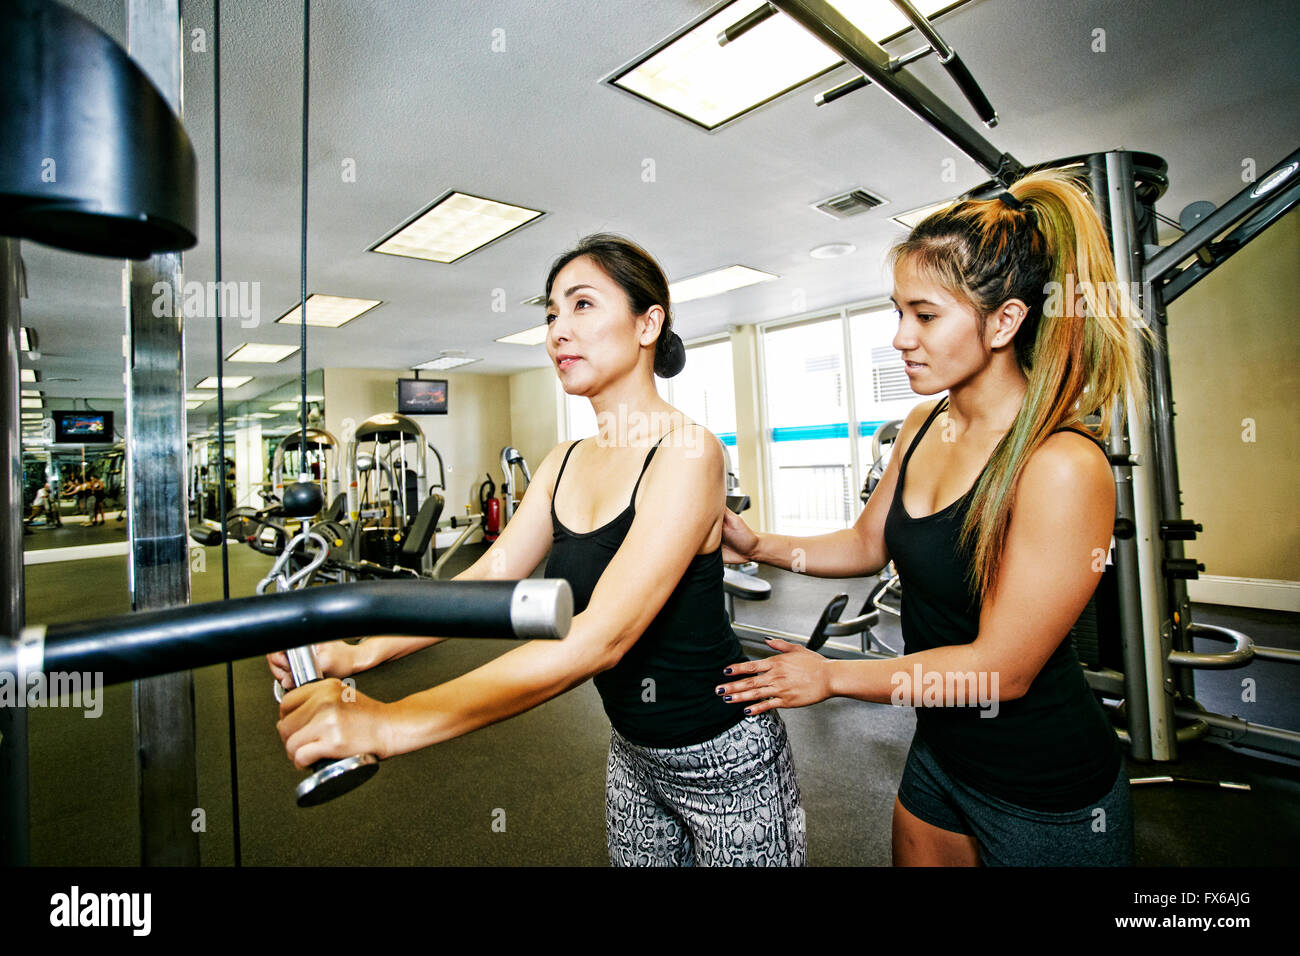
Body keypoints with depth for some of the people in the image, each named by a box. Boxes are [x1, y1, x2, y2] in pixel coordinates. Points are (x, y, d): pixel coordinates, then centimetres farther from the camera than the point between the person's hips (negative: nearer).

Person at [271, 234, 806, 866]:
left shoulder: (687, 452, -24)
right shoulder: (564, 464, 0)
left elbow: (600, 636, -33)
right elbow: (488, 576, -2)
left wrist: (394, 724, -35)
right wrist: (361, 653, -15)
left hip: (724, 762, -6)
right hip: (632, 752, 6)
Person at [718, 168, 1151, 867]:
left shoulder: (1062, 467, -27)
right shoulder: (922, 427, -4)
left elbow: (1002, 668, -24)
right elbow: (869, 544, 7)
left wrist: (831, 676, -17)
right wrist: (759, 546, -5)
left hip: (1045, 798, -6)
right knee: (913, 855, 26)